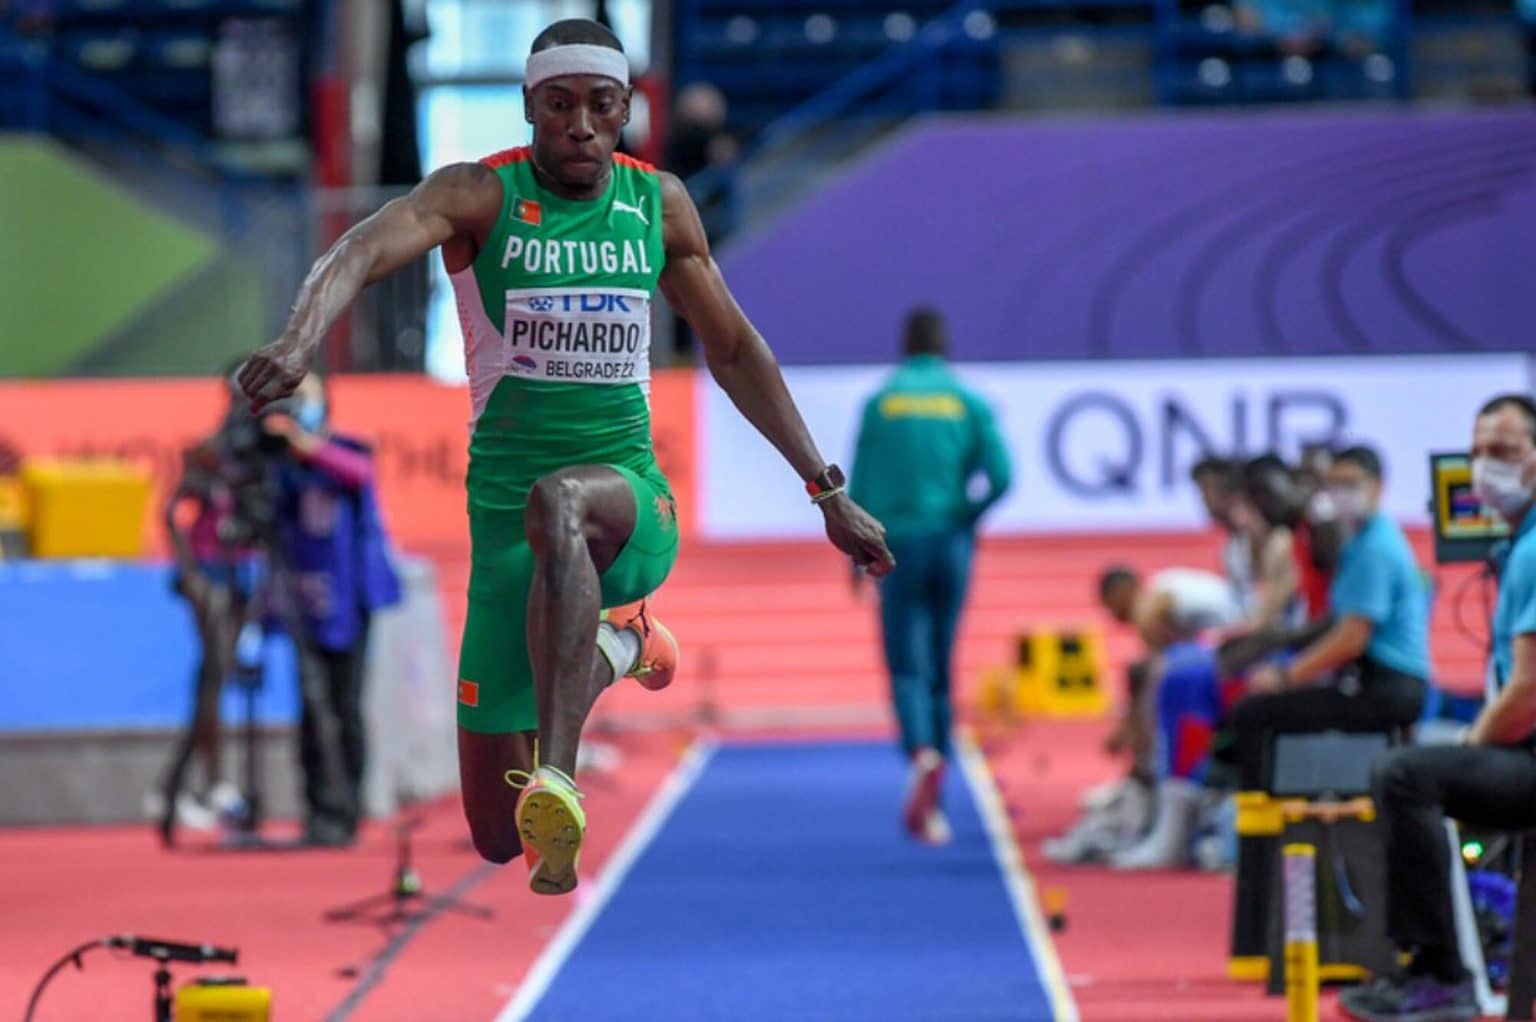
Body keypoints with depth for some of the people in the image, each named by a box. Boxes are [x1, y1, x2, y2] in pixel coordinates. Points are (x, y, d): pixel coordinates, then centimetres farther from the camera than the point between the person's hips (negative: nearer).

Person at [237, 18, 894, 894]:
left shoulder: (659, 204, 8)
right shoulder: (481, 195, -3)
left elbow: (734, 350, 20)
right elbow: (364, 251, -22)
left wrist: (827, 490, 20)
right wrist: (301, 341, -44)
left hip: (633, 500, 0)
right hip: (506, 513, 0)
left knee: (561, 499, -40)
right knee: (496, 837, 3)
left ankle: (555, 781, -48)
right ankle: (609, 640, 36)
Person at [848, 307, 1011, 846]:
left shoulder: (880, 401, 1)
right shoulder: (969, 402, 1)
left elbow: (860, 485, 0)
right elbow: (1001, 477, -9)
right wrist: (967, 517, 9)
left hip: (898, 544, -1)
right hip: (952, 544, 1)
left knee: (907, 665, -3)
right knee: (941, 669, 11)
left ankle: (922, 754, -33)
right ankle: (931, 803, 13)